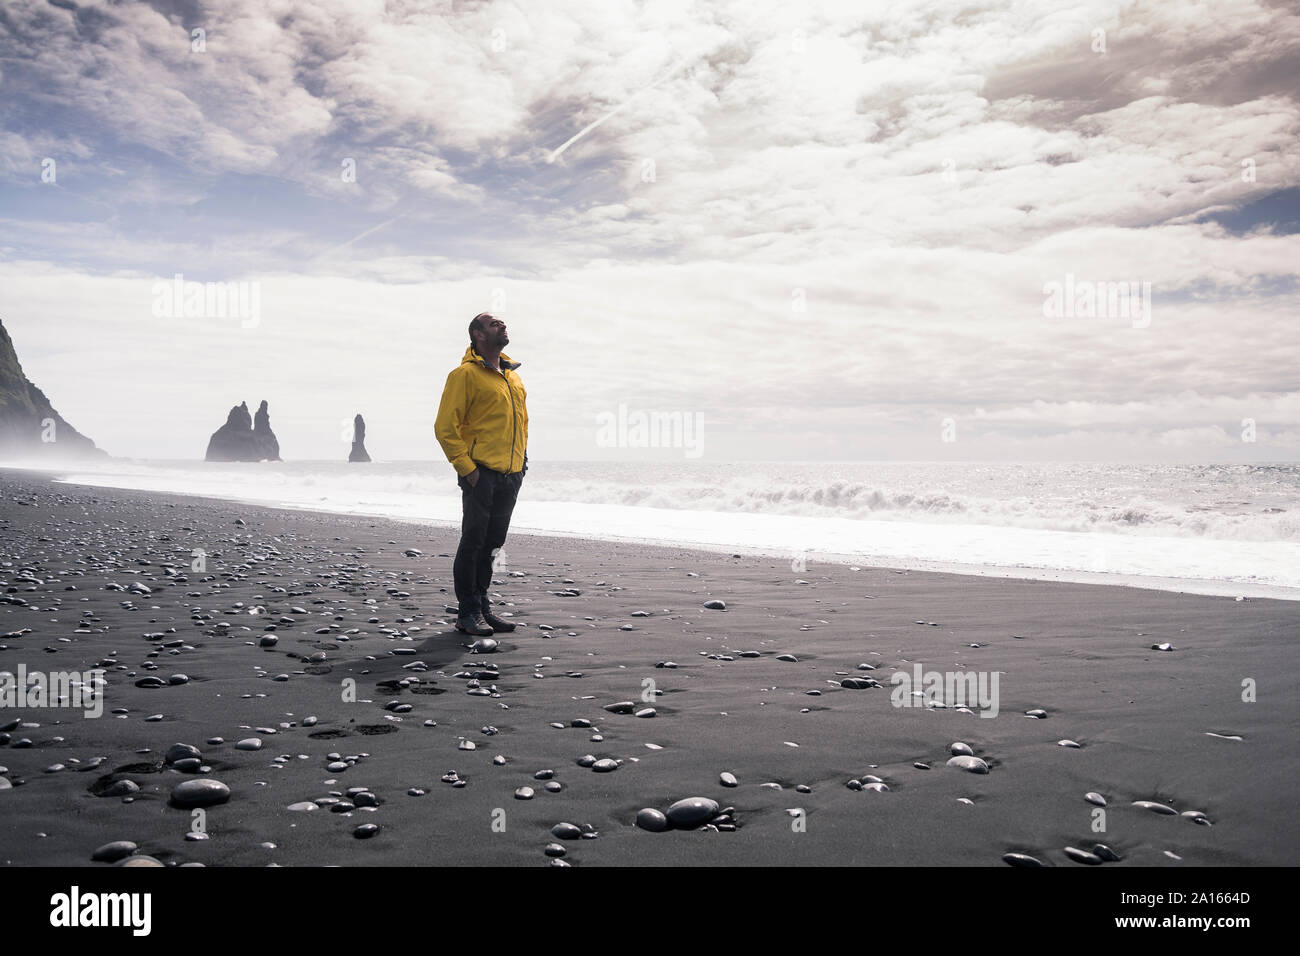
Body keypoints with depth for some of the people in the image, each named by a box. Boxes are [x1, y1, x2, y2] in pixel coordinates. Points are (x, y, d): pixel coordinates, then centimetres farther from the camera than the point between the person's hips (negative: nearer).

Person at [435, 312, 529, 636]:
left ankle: (482, 606, 21)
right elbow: (445, 427, -10)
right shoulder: (465, 374, -6)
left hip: (511, 475, 7)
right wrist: (466, 467, -14)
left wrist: (521, 459, 16)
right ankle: (468, 613, 5)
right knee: (473, 542, -3)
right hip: (481, 474, -7)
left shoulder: (513, 375, 17)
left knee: (492, 543, 12)